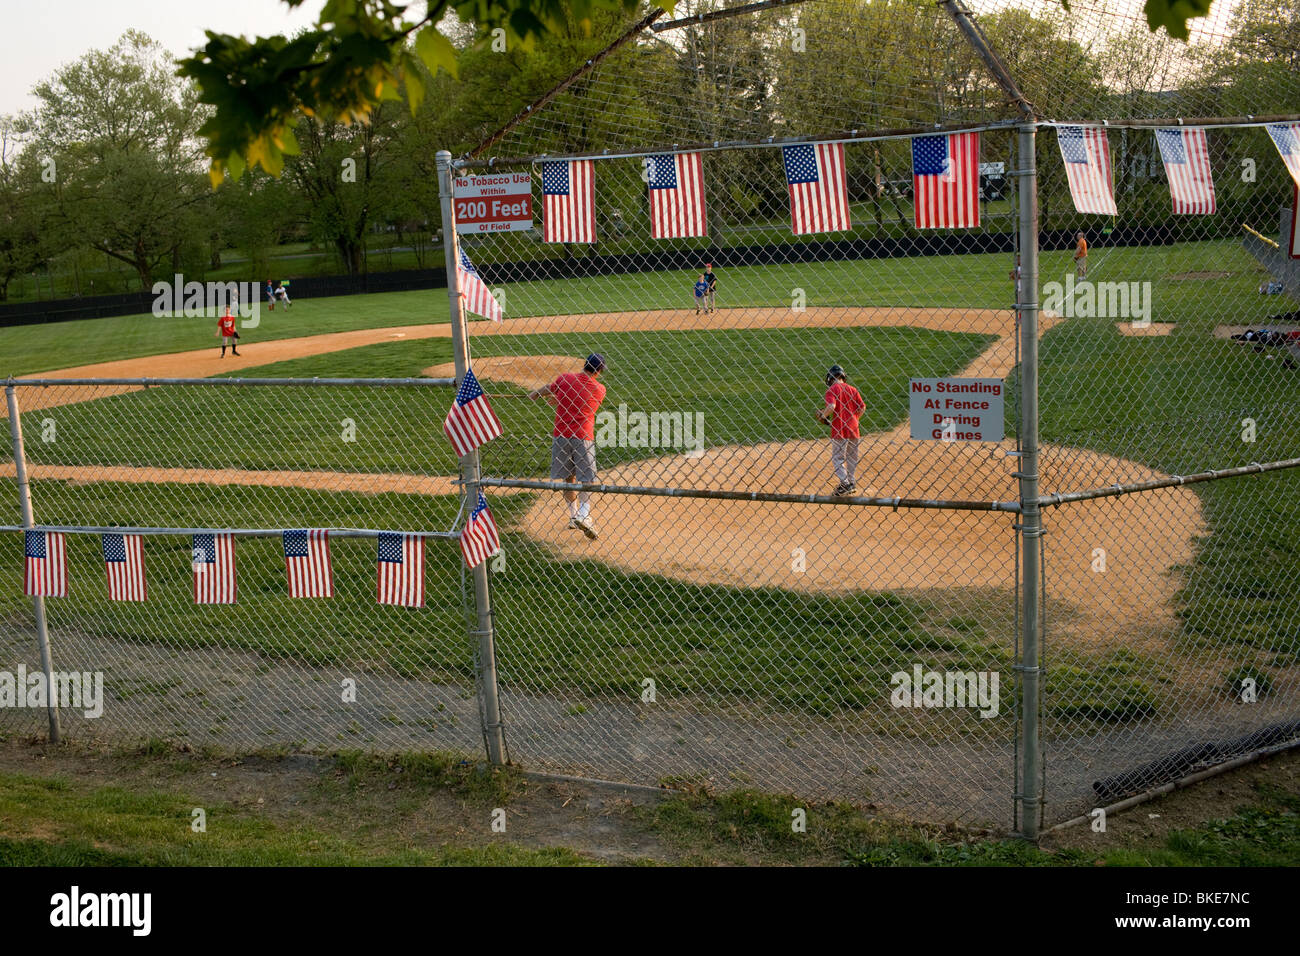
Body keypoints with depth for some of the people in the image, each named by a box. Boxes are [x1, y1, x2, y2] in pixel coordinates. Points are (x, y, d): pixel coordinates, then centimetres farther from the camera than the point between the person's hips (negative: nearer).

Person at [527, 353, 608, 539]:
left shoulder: (564, 379, -1)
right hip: (583, 438, -2)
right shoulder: (599, 390, -2)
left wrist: (534, 394, 41)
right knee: (587, 479, 0)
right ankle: (584, 515, -19)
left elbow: (547, 389, 20)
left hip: (561, 436, 2)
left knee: (568, 478, 15)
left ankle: (574, 516, 20)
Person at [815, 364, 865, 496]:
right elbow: (862, 407, 8)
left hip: (839, 430, -6)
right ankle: (852, 482, 25)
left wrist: (823, 416, -7)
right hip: (853, 429, 6)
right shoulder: (852, 389, 9)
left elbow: (831, 406, -24)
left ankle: (845, 483, -11)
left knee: (837, 458, 0)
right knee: (852, 457, 18)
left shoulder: (831, 390, -8)